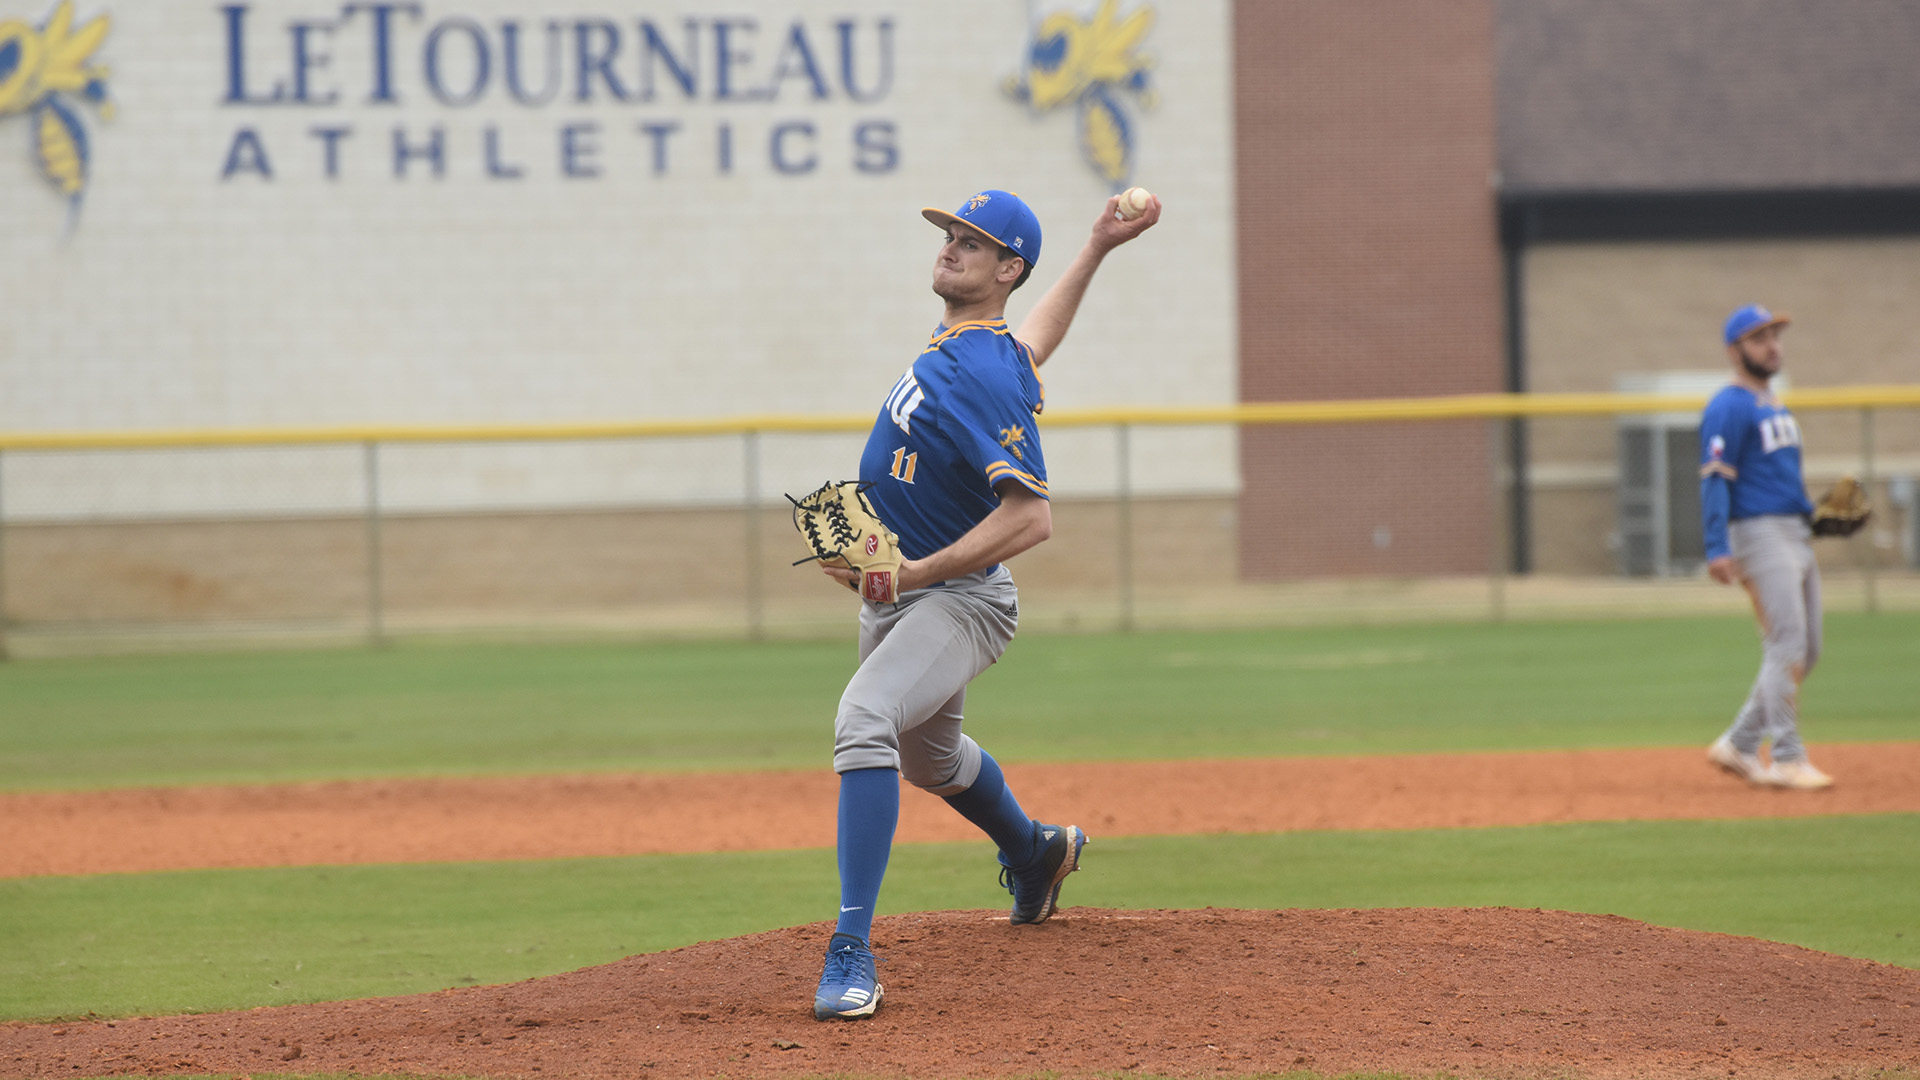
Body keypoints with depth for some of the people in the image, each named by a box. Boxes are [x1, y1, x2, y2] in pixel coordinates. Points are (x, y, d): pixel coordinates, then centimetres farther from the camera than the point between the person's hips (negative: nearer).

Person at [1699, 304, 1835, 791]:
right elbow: (1715, 481, -16)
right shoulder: (1729, 408, -9)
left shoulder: (1775, 405, 20)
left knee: (1805, 651, 9)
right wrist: (1717, 550, -24)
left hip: (1797, 532, 9)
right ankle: (1788, 759, -11)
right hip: (1759, 532, -9)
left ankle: (1737, 745, 16)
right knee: (1786, 645, -13)